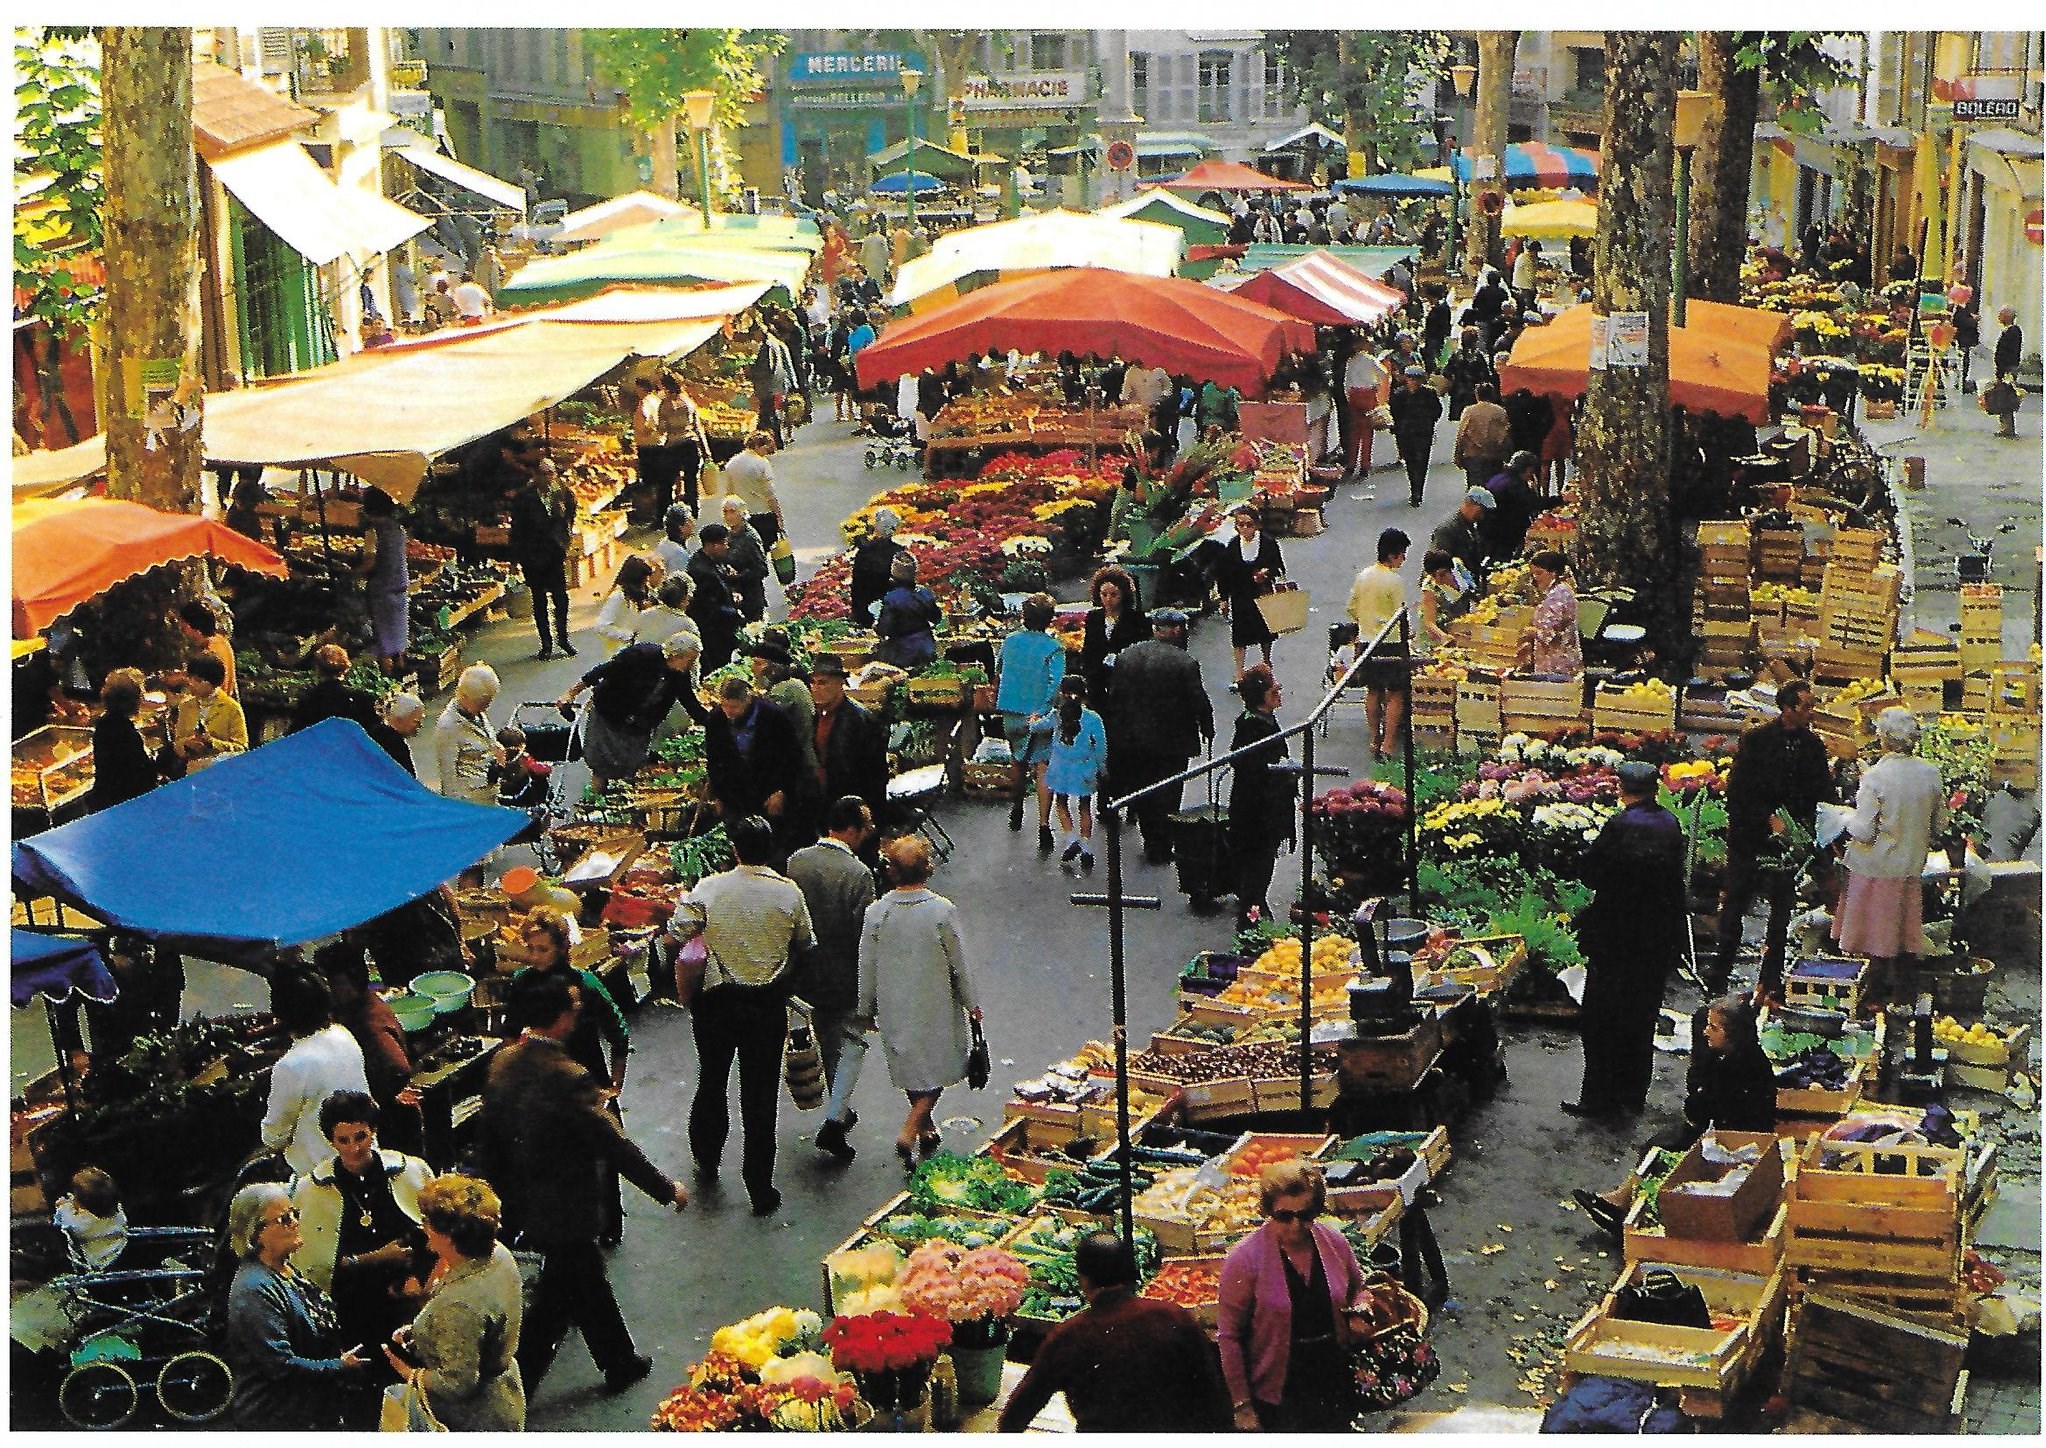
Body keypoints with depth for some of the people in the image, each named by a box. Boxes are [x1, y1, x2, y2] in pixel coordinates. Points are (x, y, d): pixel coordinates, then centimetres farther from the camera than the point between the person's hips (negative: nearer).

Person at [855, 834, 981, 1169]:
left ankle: (926, 1129, 39)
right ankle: (909, 1132, -5)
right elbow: (959, 964, -10)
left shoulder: (876, 912, -14)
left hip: (894, 1006, 3)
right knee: (938, 1066, 13)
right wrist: (971, 1003, 6)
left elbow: (867, 967, -5)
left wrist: (866, 1010, 9)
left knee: (909, 1065, 21)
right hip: (935, 1005, -2)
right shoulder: (943, 910, -19)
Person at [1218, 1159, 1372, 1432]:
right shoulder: (1245, 1258, -16)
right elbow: (1229, 1336, -12)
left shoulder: (1334, 1243, -3)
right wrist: (1241, 1405, -12)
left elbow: (1358, 1289, 17)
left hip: (1334, 1387, 4)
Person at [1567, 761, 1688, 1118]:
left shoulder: (1620, 826, -18)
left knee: (1603, 1017, 3)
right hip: (1659, 937, 6)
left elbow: (1590, 874, -13)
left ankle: (1600, 1097, 5)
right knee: (1642, 1014, 15)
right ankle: (1633, 1092, 22)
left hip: (1618, 932, -6)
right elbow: (1675, 877, 9)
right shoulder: (1671, 825, 0)